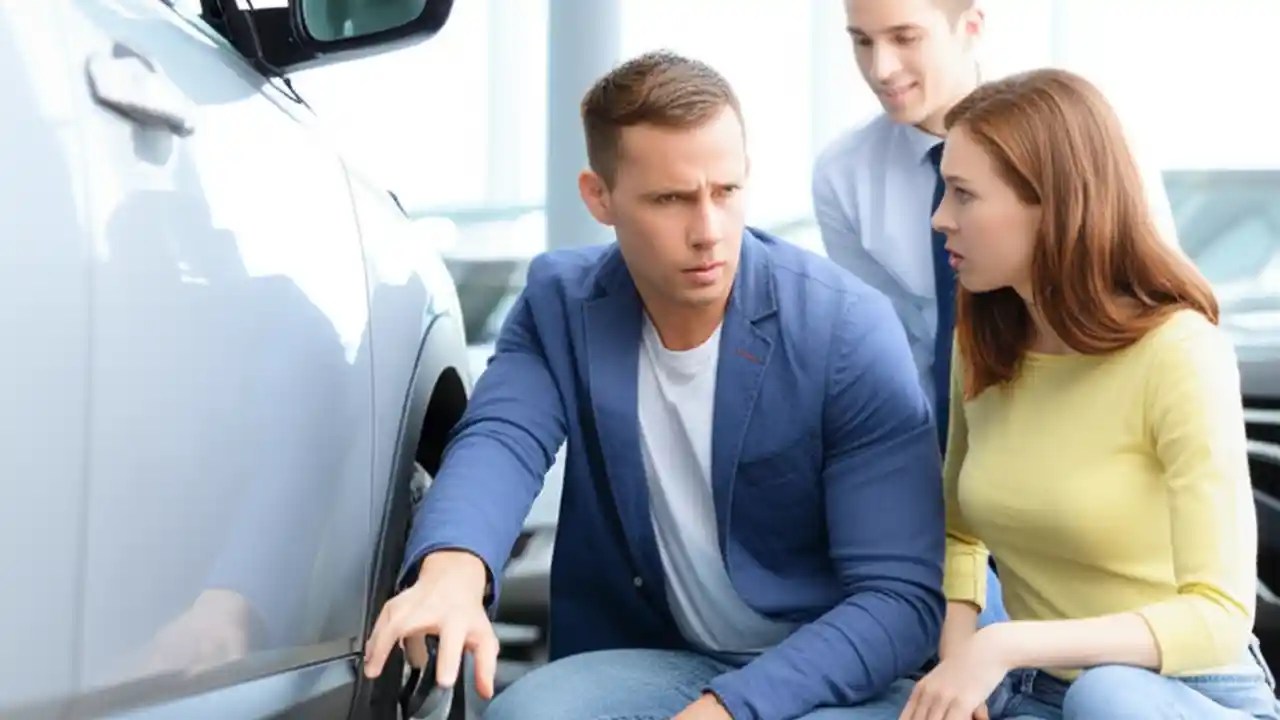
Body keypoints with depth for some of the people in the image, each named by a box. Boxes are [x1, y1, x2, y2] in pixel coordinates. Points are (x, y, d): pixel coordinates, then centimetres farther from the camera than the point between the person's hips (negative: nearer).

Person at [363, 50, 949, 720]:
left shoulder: (850, 330, -16)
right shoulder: (561, 303, -3)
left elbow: (901, 596, -18)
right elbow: (500, 439, -22)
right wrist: (452, 567, -45)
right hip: (653, 660, 2)